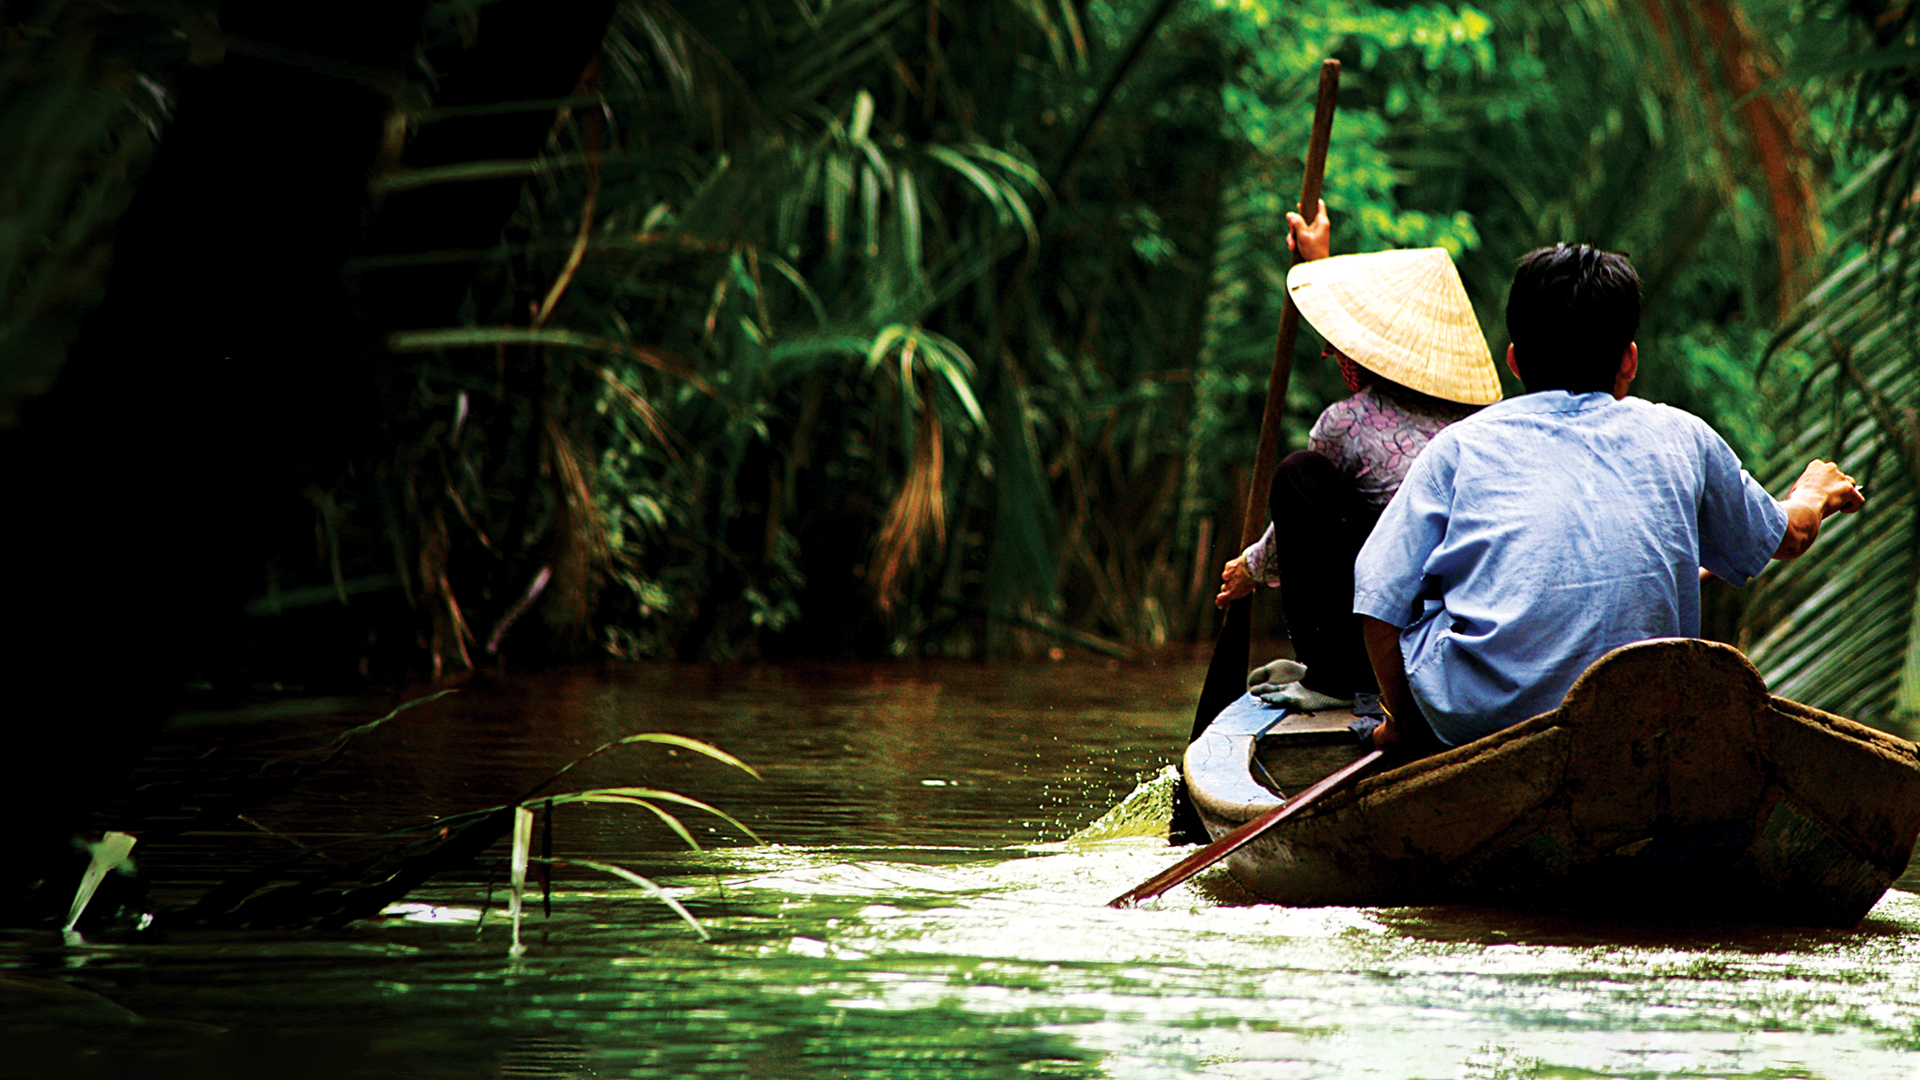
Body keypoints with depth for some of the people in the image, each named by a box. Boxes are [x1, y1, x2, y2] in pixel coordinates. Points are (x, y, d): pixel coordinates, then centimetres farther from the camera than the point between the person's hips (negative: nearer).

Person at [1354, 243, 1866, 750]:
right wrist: (1813, 495, 56)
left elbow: (1379, 602, 0)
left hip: (1477, 717, -2)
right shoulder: (1682, 438, 13)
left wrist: (1400, 720, 18)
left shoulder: (1460, 446, 6)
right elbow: (1788, 535, 31)